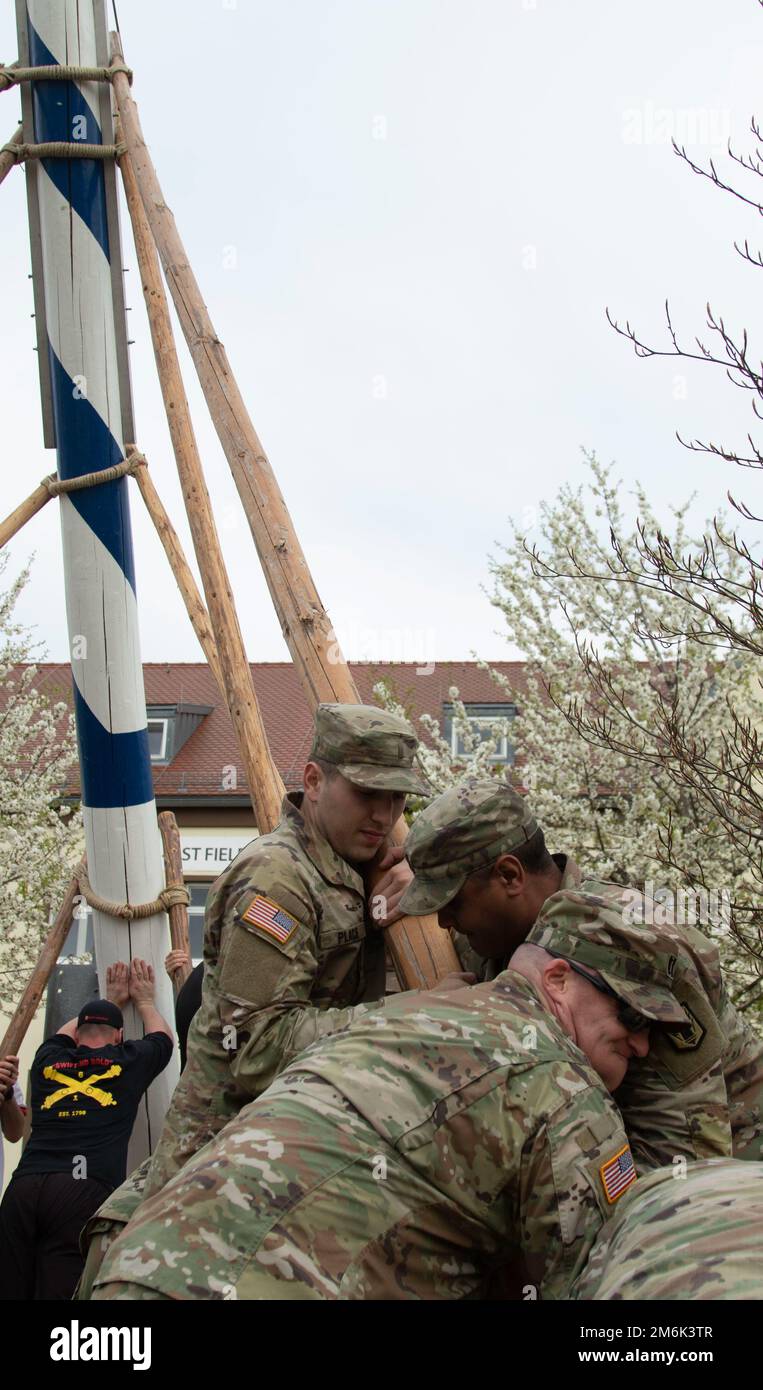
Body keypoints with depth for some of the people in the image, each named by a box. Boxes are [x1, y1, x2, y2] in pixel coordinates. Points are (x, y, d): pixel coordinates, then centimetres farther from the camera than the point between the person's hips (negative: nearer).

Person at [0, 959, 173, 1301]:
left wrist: (112, 999, 63)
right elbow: (162, 1036, 41)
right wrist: (143, 999, 58)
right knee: (62, 1293, -10)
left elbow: (64, 1034, 50)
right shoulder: (129, 1061, 17)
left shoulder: (48, 1061, 23)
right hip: (85, 1188, -3)